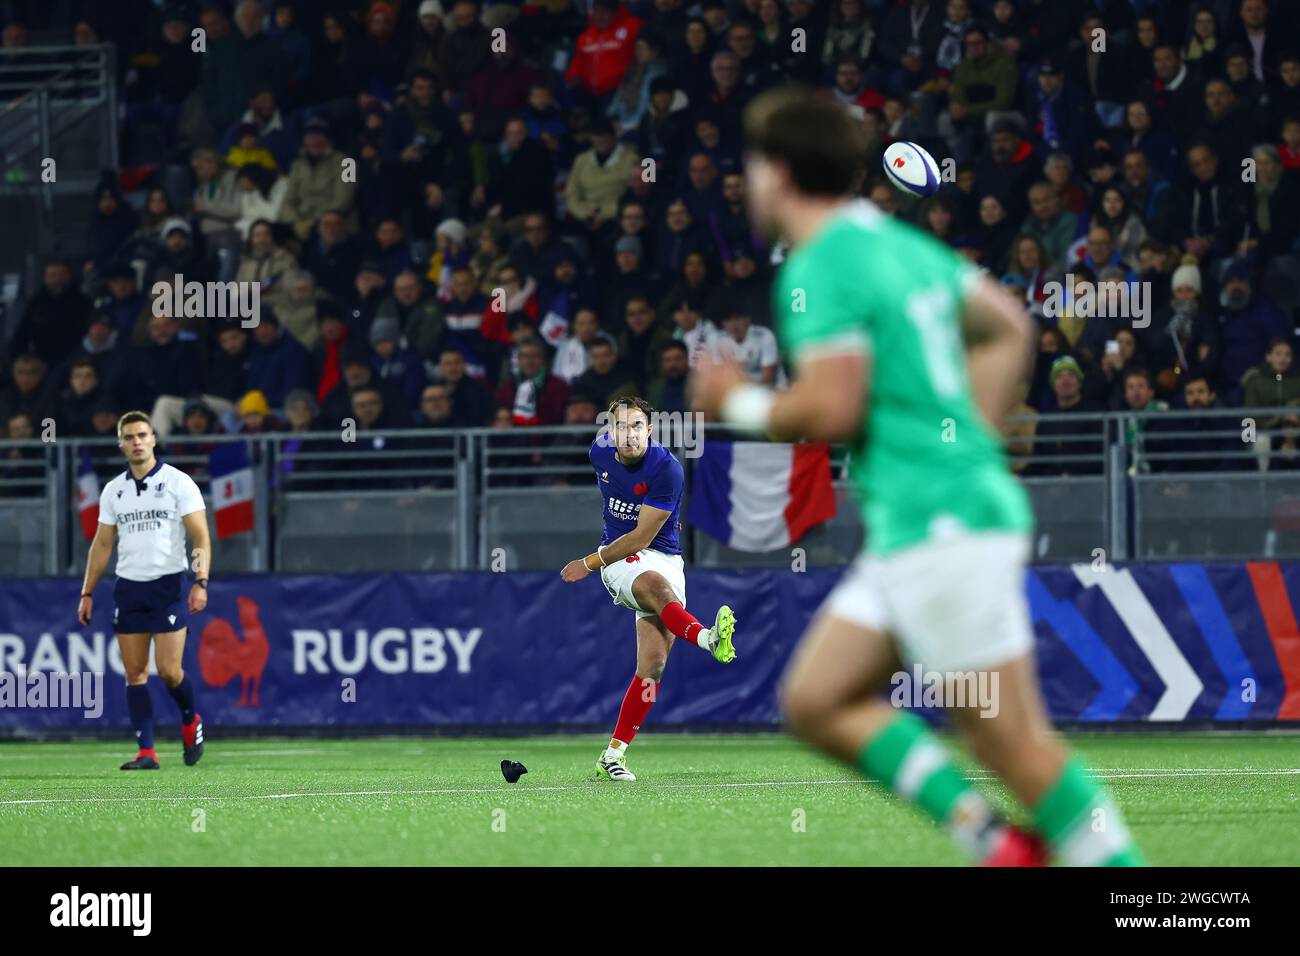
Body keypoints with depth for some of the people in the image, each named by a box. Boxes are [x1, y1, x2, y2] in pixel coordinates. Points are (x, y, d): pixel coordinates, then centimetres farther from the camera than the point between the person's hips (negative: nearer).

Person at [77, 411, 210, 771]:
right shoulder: (113, 490, 10)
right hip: (128, 588, 4)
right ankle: (146, 751, 1)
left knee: (169, 670, -9)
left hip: (168, 586, -4)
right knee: (135, 673, -1)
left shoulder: (179, 482, -2)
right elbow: (102, 544, 16)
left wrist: (201, 582, -16)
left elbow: (200, 537, -5)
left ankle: (190, 720, 20)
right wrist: (87, 593, 11)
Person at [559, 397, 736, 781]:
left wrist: (589, 564, -9)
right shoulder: (601, 452, -3)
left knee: (652, 667, -11)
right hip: (620, 560, 1)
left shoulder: (667, 469, -18)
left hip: (664, 558, -1)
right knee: (656, 586, -37)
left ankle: (613, 756, -4)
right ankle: (707, 638, -65)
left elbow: (641, 538, -17)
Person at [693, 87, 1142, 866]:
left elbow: (831, 410, -21)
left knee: (1016, 742, -9)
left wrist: (742, 404, -3)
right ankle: (992, 839, 2)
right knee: (817, 700, 10)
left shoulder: (819, 271, -12)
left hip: (943, 529, -10)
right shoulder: (901, 244, 16)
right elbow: (1009, 329, 25)